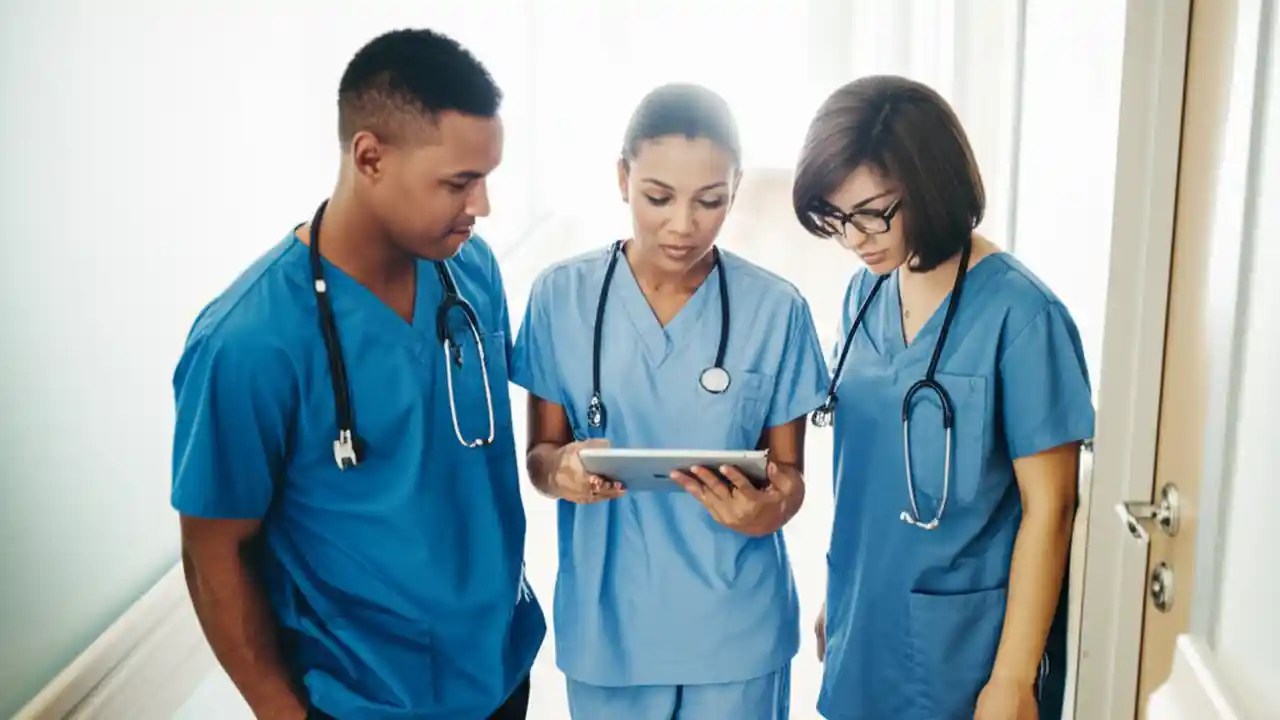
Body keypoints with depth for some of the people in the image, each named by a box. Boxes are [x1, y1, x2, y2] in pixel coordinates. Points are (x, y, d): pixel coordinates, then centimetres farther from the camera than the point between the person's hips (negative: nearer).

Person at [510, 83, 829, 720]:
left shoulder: (776, 310, -8)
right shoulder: (561, 296, -7)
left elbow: (788, 469, -1)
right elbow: (538, 454, 0)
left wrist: (768, 508, -23)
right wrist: (563, 468, -23)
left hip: (736, 628, 0)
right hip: (605, 623, 1)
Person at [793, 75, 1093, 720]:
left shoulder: (1019, 315, -18)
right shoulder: (865, 293, 0)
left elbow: (1047, 508, -15)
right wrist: (837, 594, 13)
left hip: (964, 643, -5)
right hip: (865, 626, 6)